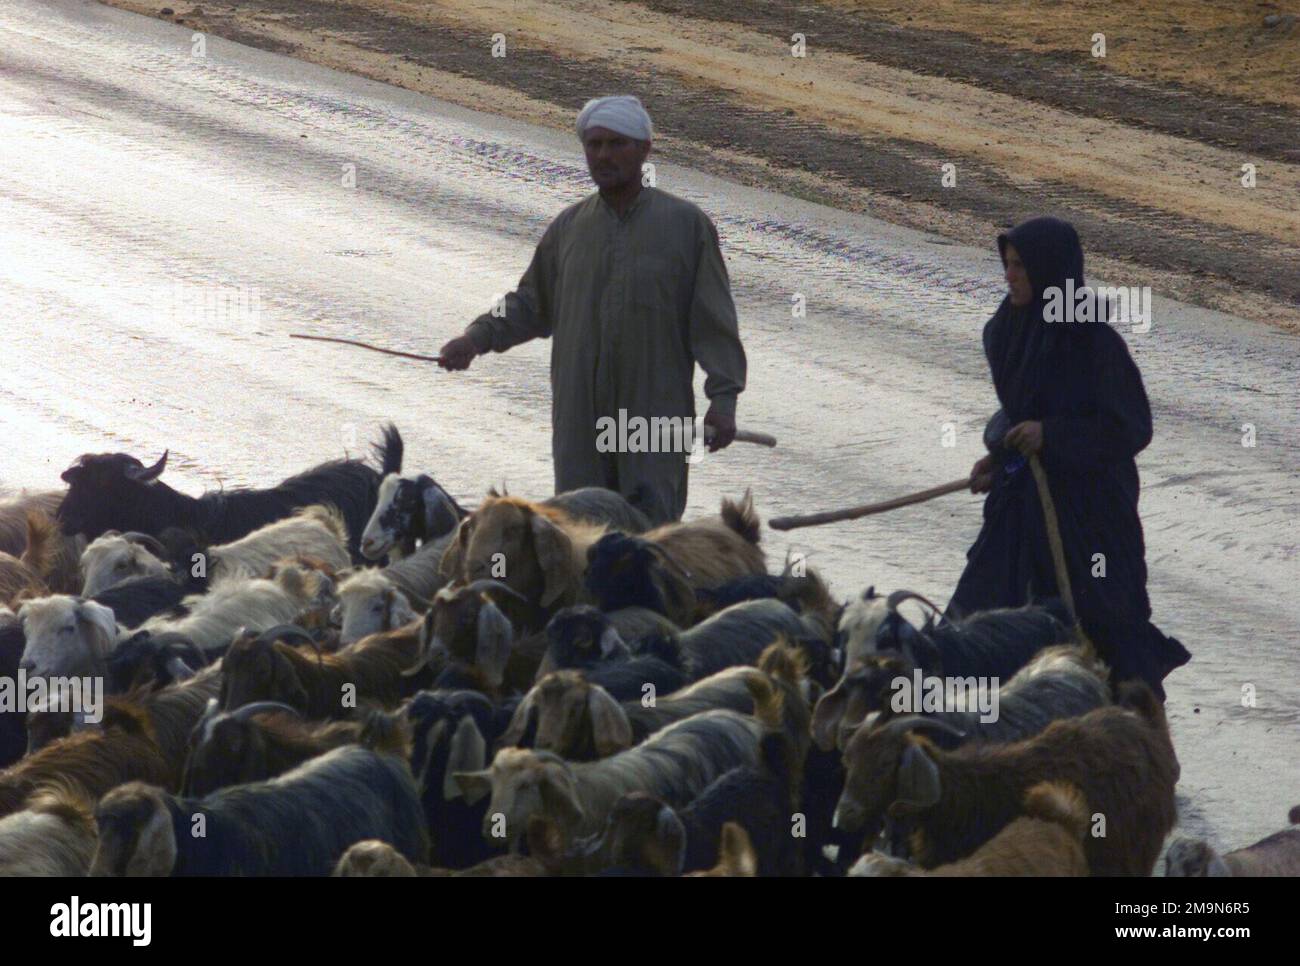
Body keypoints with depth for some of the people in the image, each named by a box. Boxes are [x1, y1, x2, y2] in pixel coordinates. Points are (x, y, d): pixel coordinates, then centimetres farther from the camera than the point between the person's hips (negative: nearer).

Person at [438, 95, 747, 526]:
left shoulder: (686, 224, 0)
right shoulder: (568, 228, 10)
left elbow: (713, 320, -1)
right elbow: (531, 304, 19)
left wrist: (723, 399, -7)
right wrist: (477, 338, 3)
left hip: (656, 411, -3)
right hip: (580, 417, 3)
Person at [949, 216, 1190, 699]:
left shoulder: (1095, 342, -18)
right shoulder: (1010, 329, 3)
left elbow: (1131, 428, -16)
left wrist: (1050, 435, -23)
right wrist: (997, 455, 1)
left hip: (1087, 508, -6)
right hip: (1019, 496, 7)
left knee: (1100, 619, 6)